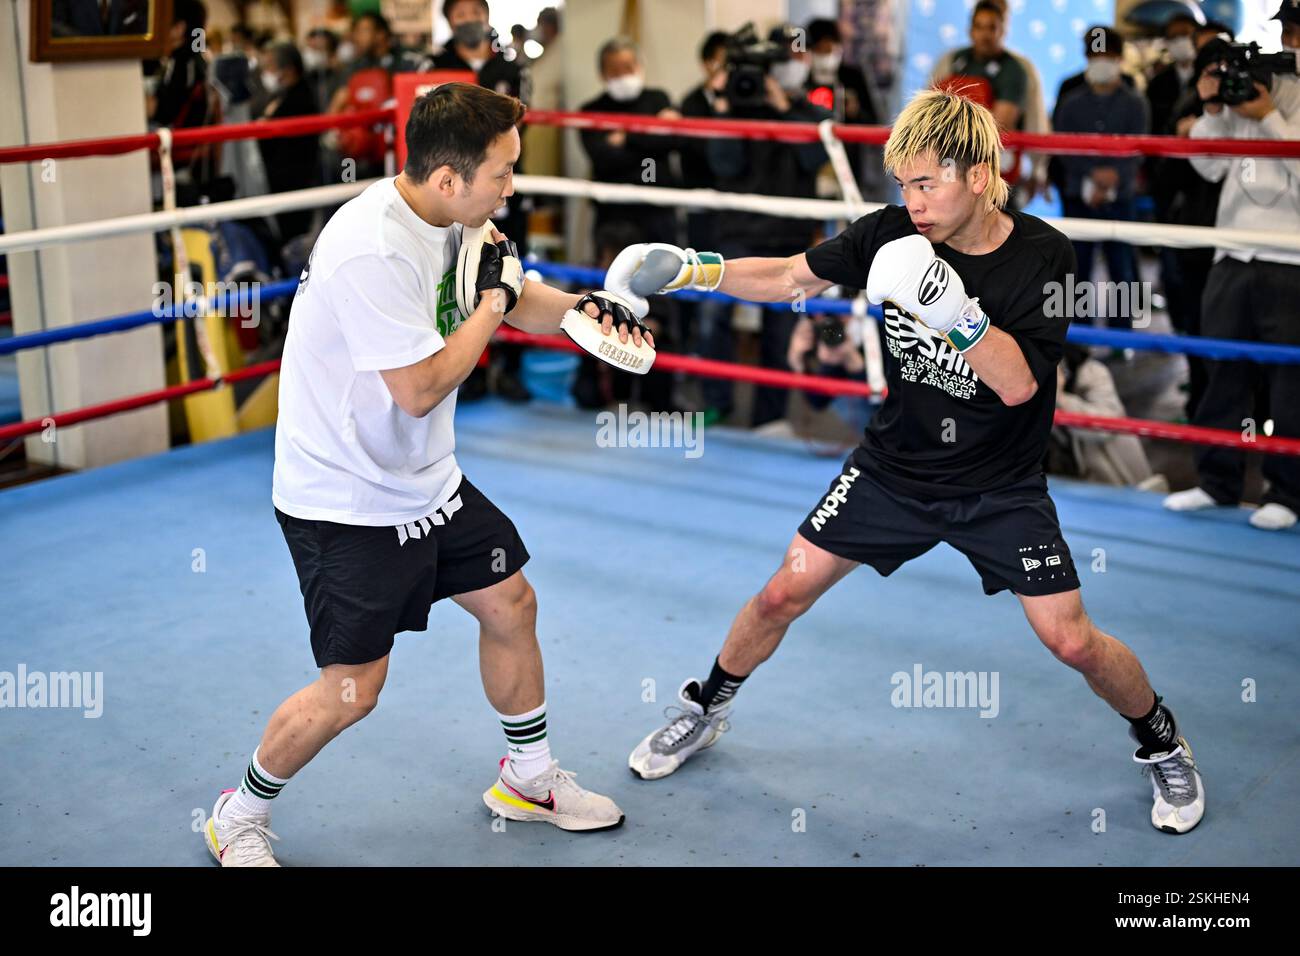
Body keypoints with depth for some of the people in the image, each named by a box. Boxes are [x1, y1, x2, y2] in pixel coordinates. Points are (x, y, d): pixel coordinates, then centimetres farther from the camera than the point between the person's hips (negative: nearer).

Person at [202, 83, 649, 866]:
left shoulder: (450, 215, -2)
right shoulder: (371, 250, -30)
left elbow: (515, 296, 13)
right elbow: (420, 390, -27)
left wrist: (579, 307, -8)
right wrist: (493, 302, -17)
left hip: (425, 480, 9)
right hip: (346, 500, -9)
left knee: (511, 604, 15)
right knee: (351, 691, -4)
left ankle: (530, 778, 36)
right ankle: (240, 818, 22)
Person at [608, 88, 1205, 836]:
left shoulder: (1045, 257, -18)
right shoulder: (896, 232, -11)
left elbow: (1017, 383, -27)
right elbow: (790, 278, 0)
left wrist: (954, 309, -41)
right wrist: (691, 270, -11)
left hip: (1001, 490, -2)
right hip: (895, 468, 3)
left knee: (1072, 641, -6)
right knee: (783, 595, 0)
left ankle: (1162, 741, 24)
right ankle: (706, 711, 27)